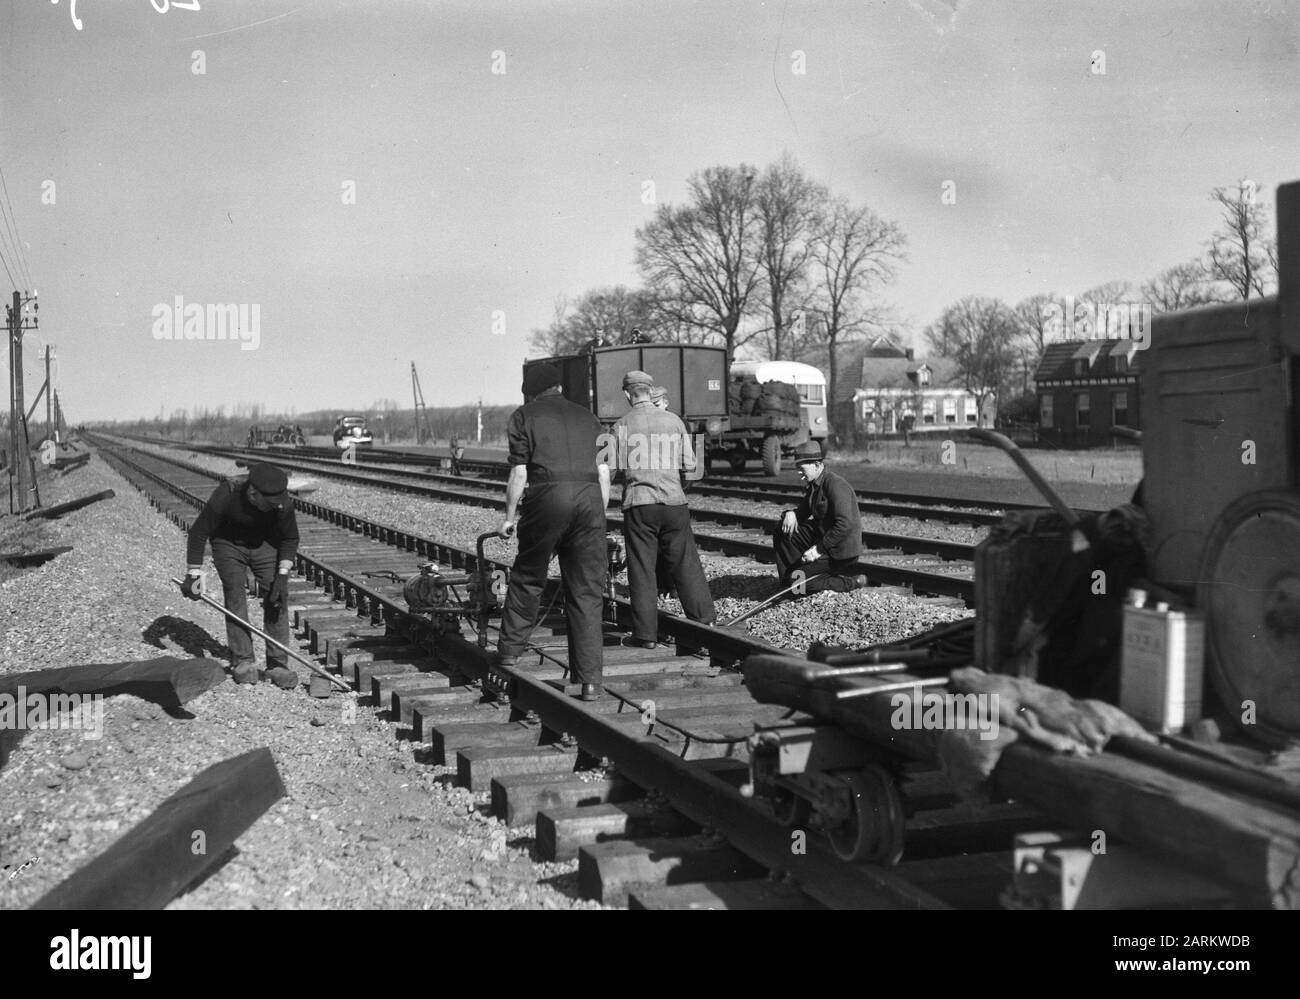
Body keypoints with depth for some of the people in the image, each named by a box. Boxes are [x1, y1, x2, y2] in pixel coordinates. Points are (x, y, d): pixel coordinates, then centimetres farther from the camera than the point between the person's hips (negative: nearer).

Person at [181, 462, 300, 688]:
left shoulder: (282, 502, -27)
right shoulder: (225, 496, -33)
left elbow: (290, 538, -8)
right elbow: (198, 532, -19)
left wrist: (282, 574, -18)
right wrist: (194, 574, -18)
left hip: (264, 543, 2)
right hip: (228, 544, -1)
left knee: (277, 596, -10)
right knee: (235, 594, -13)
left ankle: (277, 664, -6)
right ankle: (243, 661, -4)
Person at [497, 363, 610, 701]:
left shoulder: (524, 416, 11)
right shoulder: (587, 417, 23)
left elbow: (519, 473, 3)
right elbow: (604, 472, 16)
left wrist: (509, 517, 12)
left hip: (547, 496, -3)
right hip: (589, 498, 3)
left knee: (527, 578, 16)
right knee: (587, 591, 5)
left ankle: (510, 650, 24)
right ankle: (589, 679, 4)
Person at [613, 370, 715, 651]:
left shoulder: (622, 425, -2)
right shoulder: (674, 420, 4)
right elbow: (689, 464, 5)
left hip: (638, 504, -2)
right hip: (674, 501, 2)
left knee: (642, 570, 3)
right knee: (686, 565, 8)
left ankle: (646, 634, 4)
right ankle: (704, 623, 9)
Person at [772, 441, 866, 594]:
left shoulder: (836, 486, -23)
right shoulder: (814, 484, 7)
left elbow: (844, 525, -29)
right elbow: (803, 511, 16)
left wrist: (819, 549, -27)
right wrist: (791, 513, -10)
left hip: (838, 551, -10)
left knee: (797, 581, -15)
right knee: (782, 529, 2)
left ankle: (852, 582, -4)